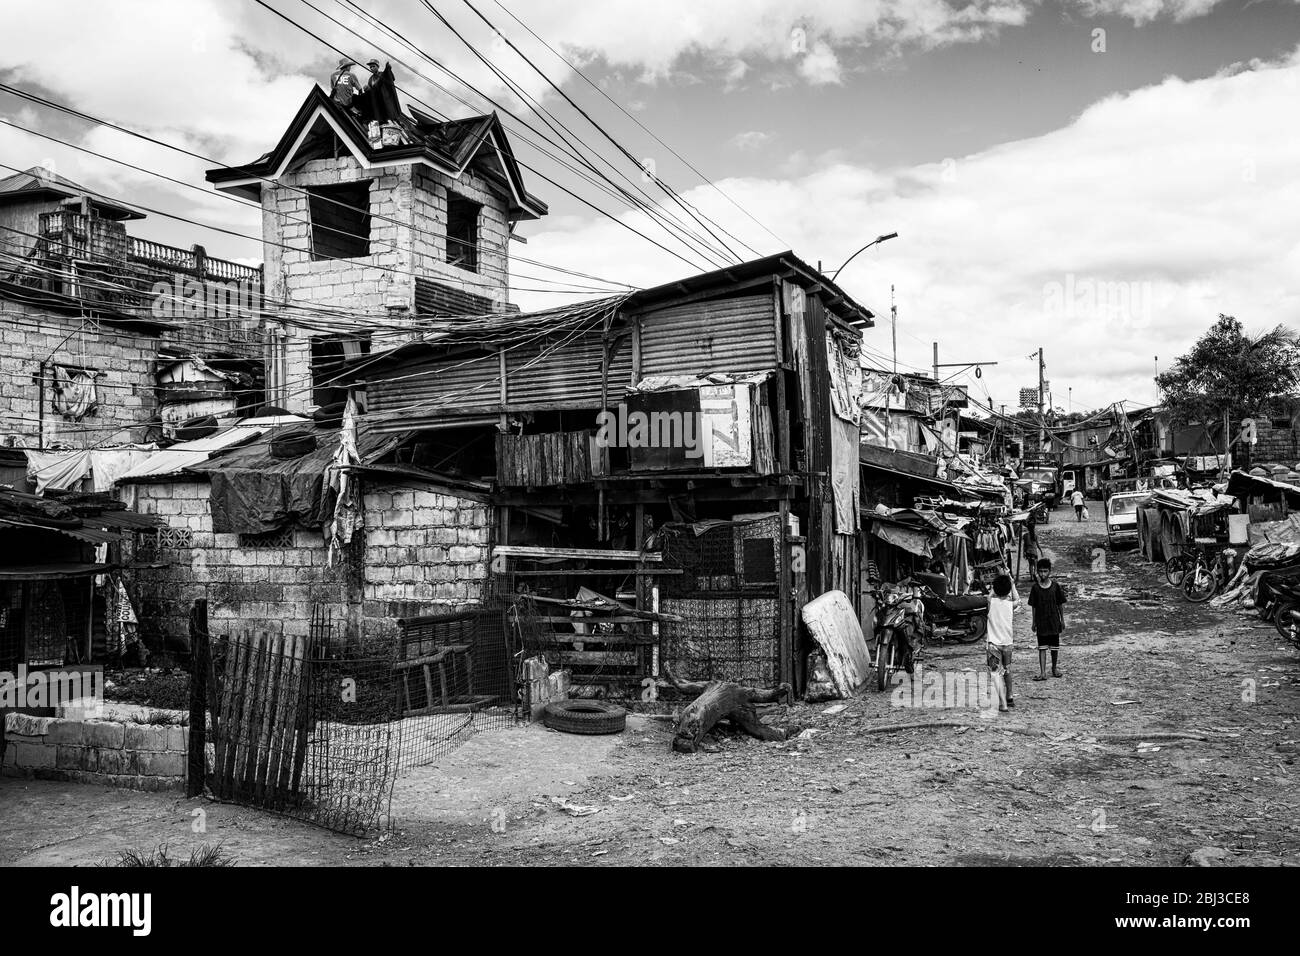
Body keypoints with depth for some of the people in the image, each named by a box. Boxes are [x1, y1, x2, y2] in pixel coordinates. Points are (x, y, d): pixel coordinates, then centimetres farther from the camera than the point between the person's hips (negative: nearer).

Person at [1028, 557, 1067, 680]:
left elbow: (1059, 604, 3)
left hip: (1054, 621, 1)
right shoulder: (1035, 588, -4)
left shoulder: (1056, 586, -5)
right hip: (1041, 622, -1)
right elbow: (1033, 606, 2)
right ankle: (1042, 672, -5)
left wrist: (1062, 619, 5)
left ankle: (1054, 667, 32)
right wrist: (1034, 622, 3)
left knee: (1054, 647, 12)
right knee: (1042, 648, -3)